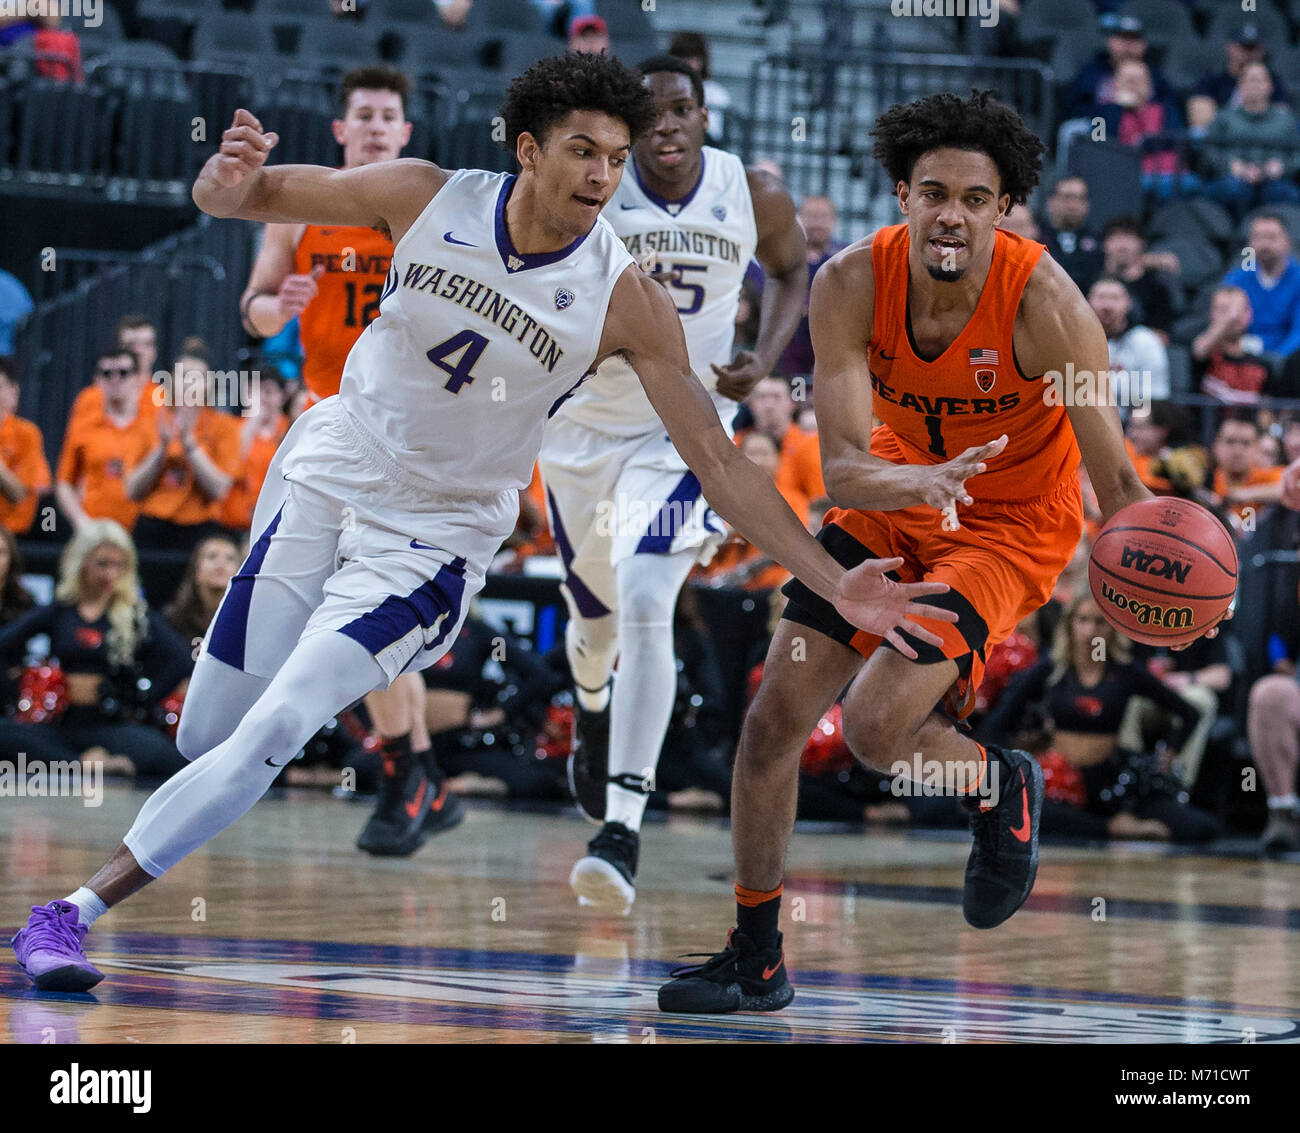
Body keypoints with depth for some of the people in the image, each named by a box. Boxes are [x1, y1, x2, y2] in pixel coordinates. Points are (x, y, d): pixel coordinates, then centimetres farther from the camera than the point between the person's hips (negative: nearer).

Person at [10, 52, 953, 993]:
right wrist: (230, 179, -30)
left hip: (437, 538, -3)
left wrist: (835, 585, -21)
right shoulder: (428, 199, -13)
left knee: (267, 740, -19)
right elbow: (248, 196, -4)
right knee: (203, 735, 8)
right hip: (325, 481, 3)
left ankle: (72, 914, -9)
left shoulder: (626, 302, -17)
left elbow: (718, 461, -14)